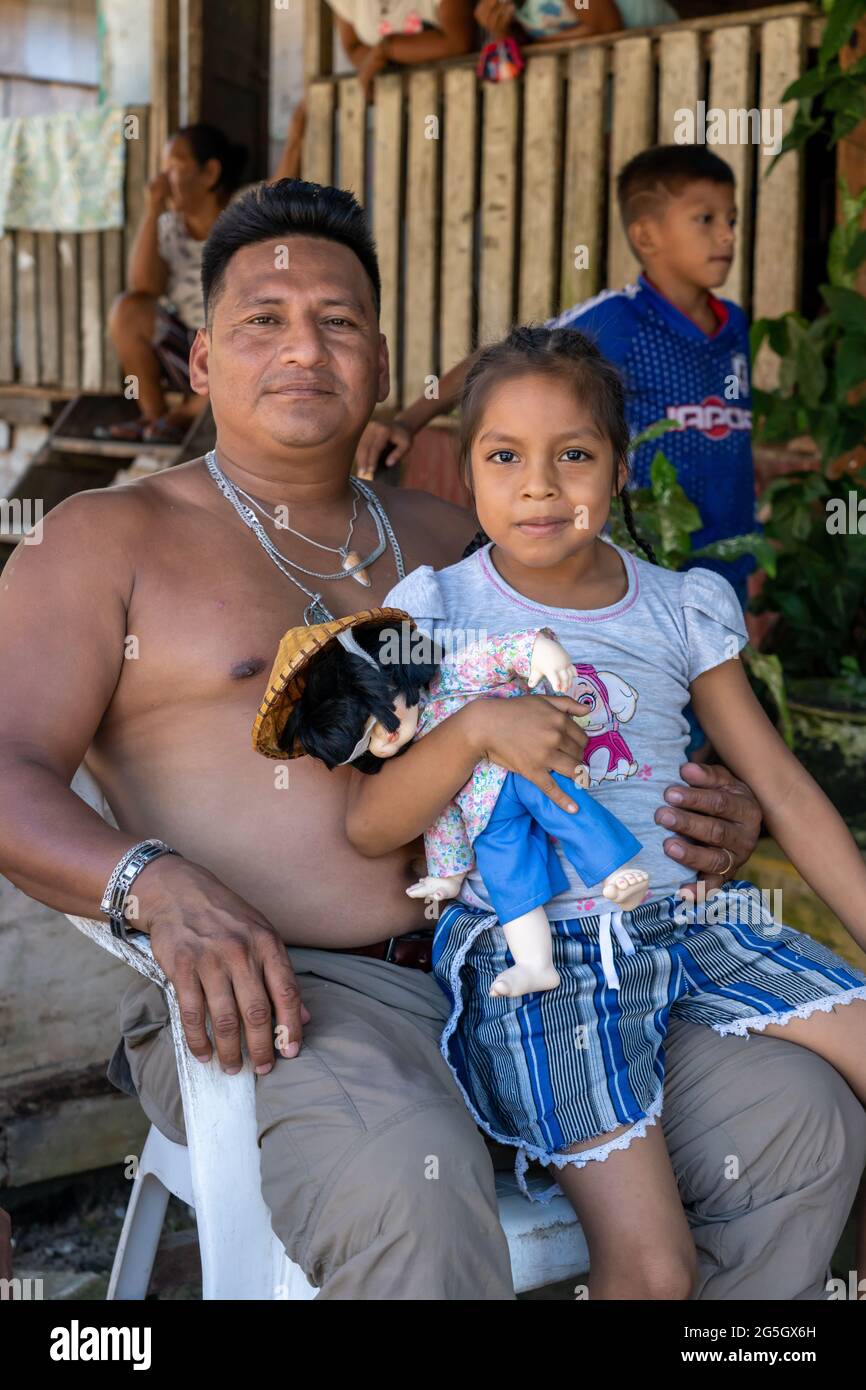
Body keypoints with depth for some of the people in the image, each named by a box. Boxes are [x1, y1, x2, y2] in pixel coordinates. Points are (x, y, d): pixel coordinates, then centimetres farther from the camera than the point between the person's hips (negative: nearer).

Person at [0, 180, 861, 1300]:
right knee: (413, 1188, -36)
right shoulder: (110, 539, 6)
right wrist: (164, 887, -28)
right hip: (269, 997, -5)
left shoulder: (448, 543, 21)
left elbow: (585, 743, 26)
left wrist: (708, 823, 3)